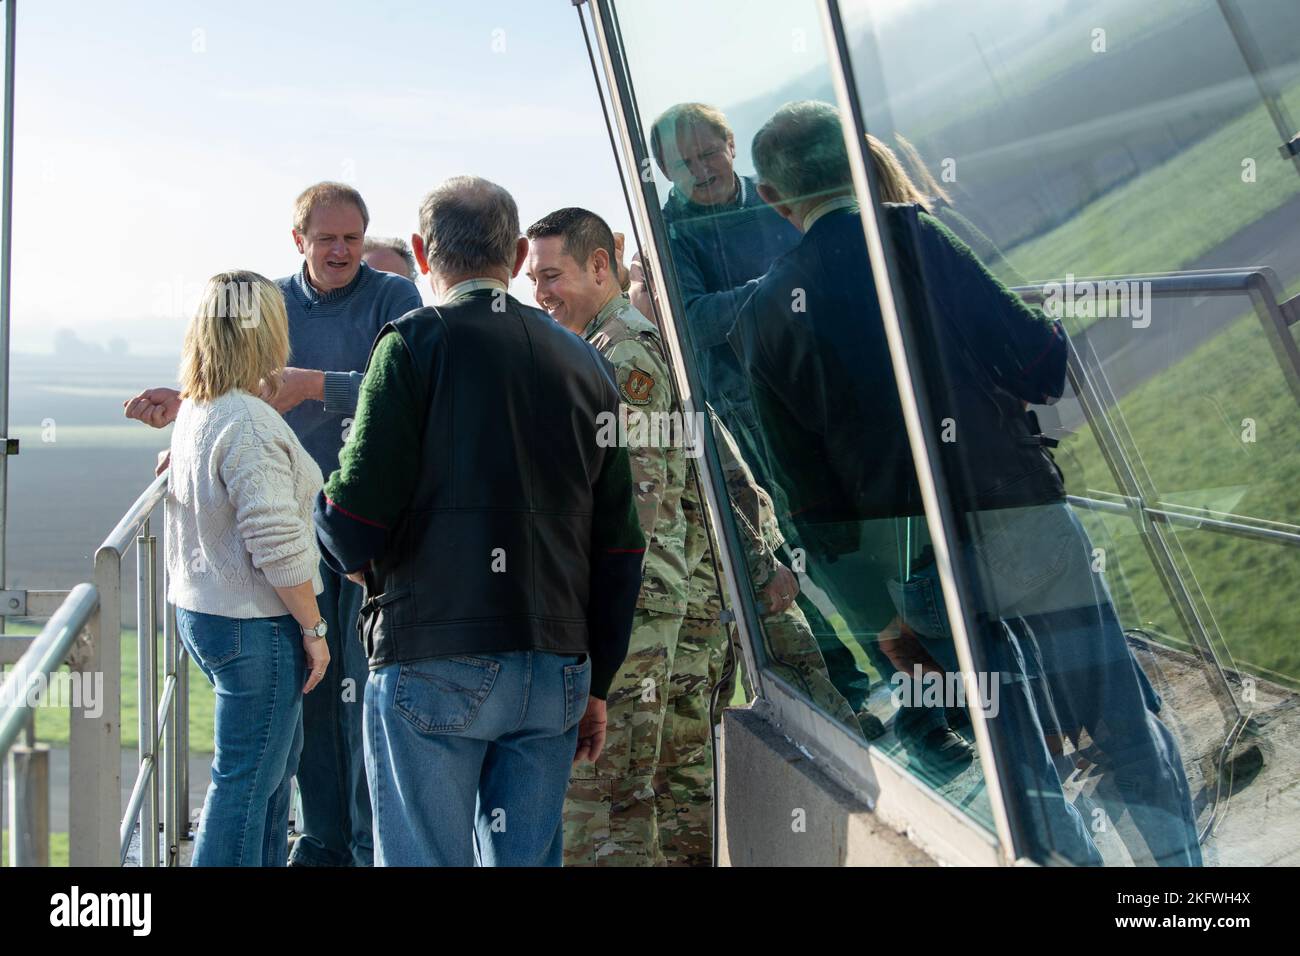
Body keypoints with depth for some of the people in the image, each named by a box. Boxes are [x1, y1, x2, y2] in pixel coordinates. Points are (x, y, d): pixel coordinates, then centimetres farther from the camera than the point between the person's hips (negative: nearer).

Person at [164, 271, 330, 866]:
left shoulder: (194, 411, 9)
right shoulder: (250, 422, -21)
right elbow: (277, 545, -23)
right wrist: (313, 629, -14)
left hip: (198, 611, 10)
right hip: (253, 625, -10)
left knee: (276, 757, 22)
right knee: (246, 782, -2)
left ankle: (267, 860, 33)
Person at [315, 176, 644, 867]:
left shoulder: (413, 344, -5)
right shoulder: (584, 364, 11)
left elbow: (356, 517, -12)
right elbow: (619, 545, 11)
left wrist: (347, 550, 12)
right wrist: (597, 684, 17)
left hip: (433, 663, -5)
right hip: (556, 669, 5)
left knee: (423, 859, 3)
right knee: (527, 858, 13)